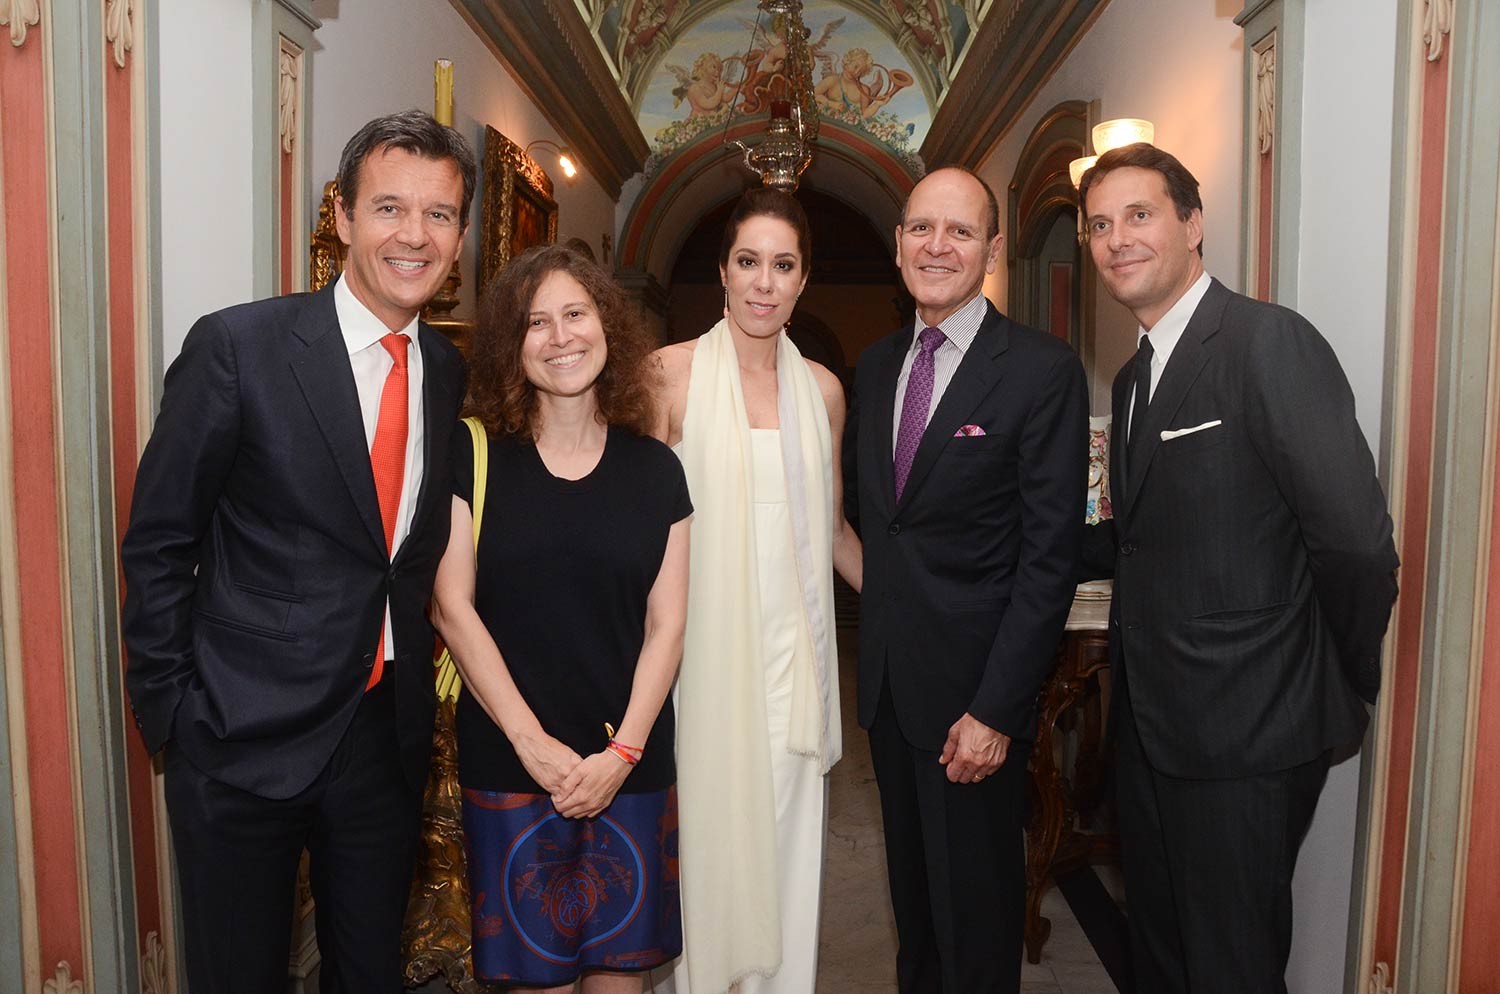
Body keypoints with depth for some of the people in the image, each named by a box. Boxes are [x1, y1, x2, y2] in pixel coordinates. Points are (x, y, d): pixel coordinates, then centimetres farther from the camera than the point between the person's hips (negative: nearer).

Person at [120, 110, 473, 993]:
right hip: (245, 737, -4)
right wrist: (170, 709, -7)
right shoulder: (236, 348, -12)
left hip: (391, 735, 4)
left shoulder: (450, 372, 3)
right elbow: (157, 545, -7)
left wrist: (427, 663, 5)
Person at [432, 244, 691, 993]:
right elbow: (452, 608, -5)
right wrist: (532, 741, -11)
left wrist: (623, 750, -9)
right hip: (508, 762, -1)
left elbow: (666, 625, 1)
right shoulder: (473, 456, -1)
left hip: (630, 764, 2)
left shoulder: (655, 469, 3)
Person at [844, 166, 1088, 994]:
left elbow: (1049, 558, -15)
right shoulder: (875, 365, 7)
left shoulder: (1044, 372, -12)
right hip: (887, 676, 6)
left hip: (972, 687, -5)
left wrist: (996, 711, -18)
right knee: (910, 882, 21)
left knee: (975, 901, 11)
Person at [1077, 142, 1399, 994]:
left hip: (1245, 734, -8)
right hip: (1154, 726, 8)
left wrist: (1343, 686, -9)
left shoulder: (1269, 341, -16)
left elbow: (1356, 540, -20)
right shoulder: (1134, 377, 12)